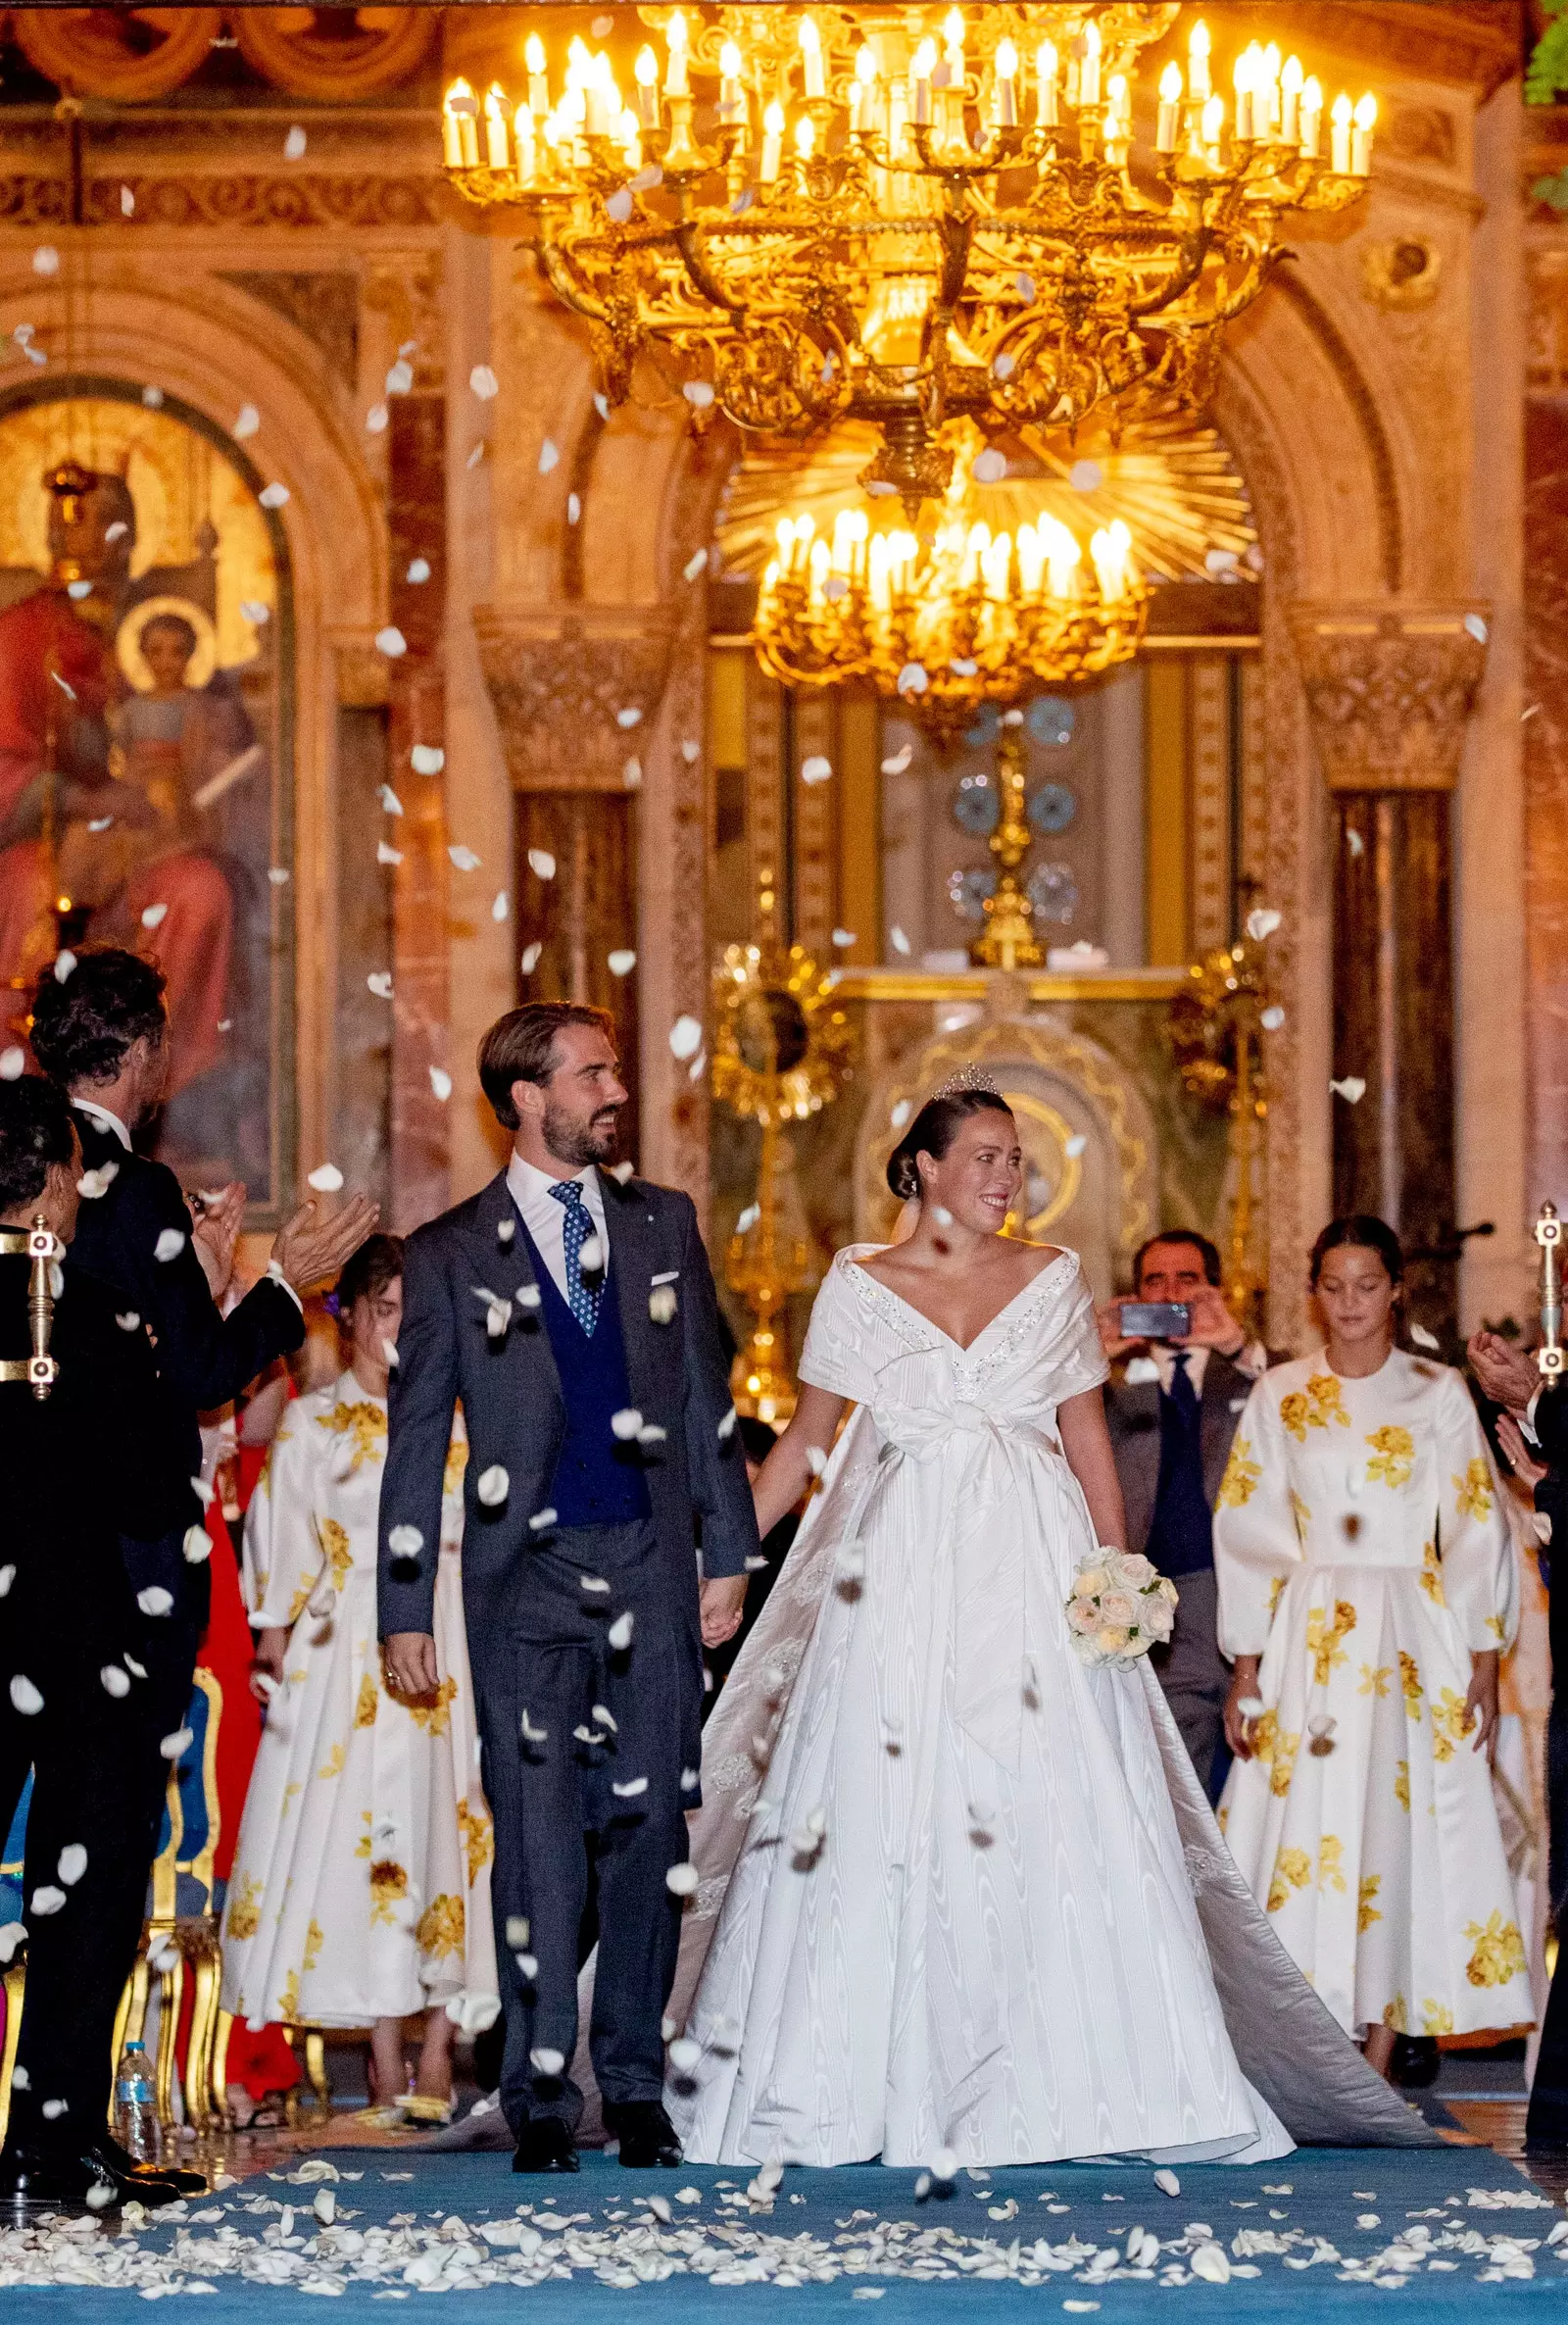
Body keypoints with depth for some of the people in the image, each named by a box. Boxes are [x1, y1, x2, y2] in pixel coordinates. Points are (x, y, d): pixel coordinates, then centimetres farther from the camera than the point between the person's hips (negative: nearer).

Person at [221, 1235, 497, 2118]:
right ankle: (388, 2067, -3)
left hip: (447, 1640, 2)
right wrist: (275, 1640, -3)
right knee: (360, 1823, -6)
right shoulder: (313, 1423, 8)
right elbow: (284, 1540, 5)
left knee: (442, 1822, -4)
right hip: (346, 1647, -2)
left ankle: (437, 2056, -1)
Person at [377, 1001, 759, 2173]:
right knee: (539, 1837, -4)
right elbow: (418, 1436, 5)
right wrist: (406, 1608, 1)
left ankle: (636, 2083, 14)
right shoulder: (451, 1253, 4)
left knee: (647, 1831, 4)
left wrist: (729, 1551, 7)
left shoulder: (663, 1223, 11)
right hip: (525, 1573, -2)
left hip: (650, 1563, 2)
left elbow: (707, 1395, 13)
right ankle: (542, 2096, 3)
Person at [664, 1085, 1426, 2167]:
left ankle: (1067, 2079, 1)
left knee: (1055, 1816, -4)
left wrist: (1117, 1571, 1)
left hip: (1031, 1575, 1)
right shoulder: (860, 1284, 5)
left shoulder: (1052, 1279, 9)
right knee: (878, 1821, -4)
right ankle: (857, 2085, 3)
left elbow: (1089, 1437, 11)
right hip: (900, 1580, -1)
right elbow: (805, 1441, 10)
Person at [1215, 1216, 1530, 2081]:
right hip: (1309, 1642, 1)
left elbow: (1475, 1533, 3)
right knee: (1308, 1824, -4)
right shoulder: (1279, 1397, 8)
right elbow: (1250, 1537, 8)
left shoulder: (1439, 1394, 5)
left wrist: (1483, 1667, -3)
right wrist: (1246, 1668, 1)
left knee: (1399, 1827, -4)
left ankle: (1379, 2061, -1)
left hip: (1413, 1643, -1)